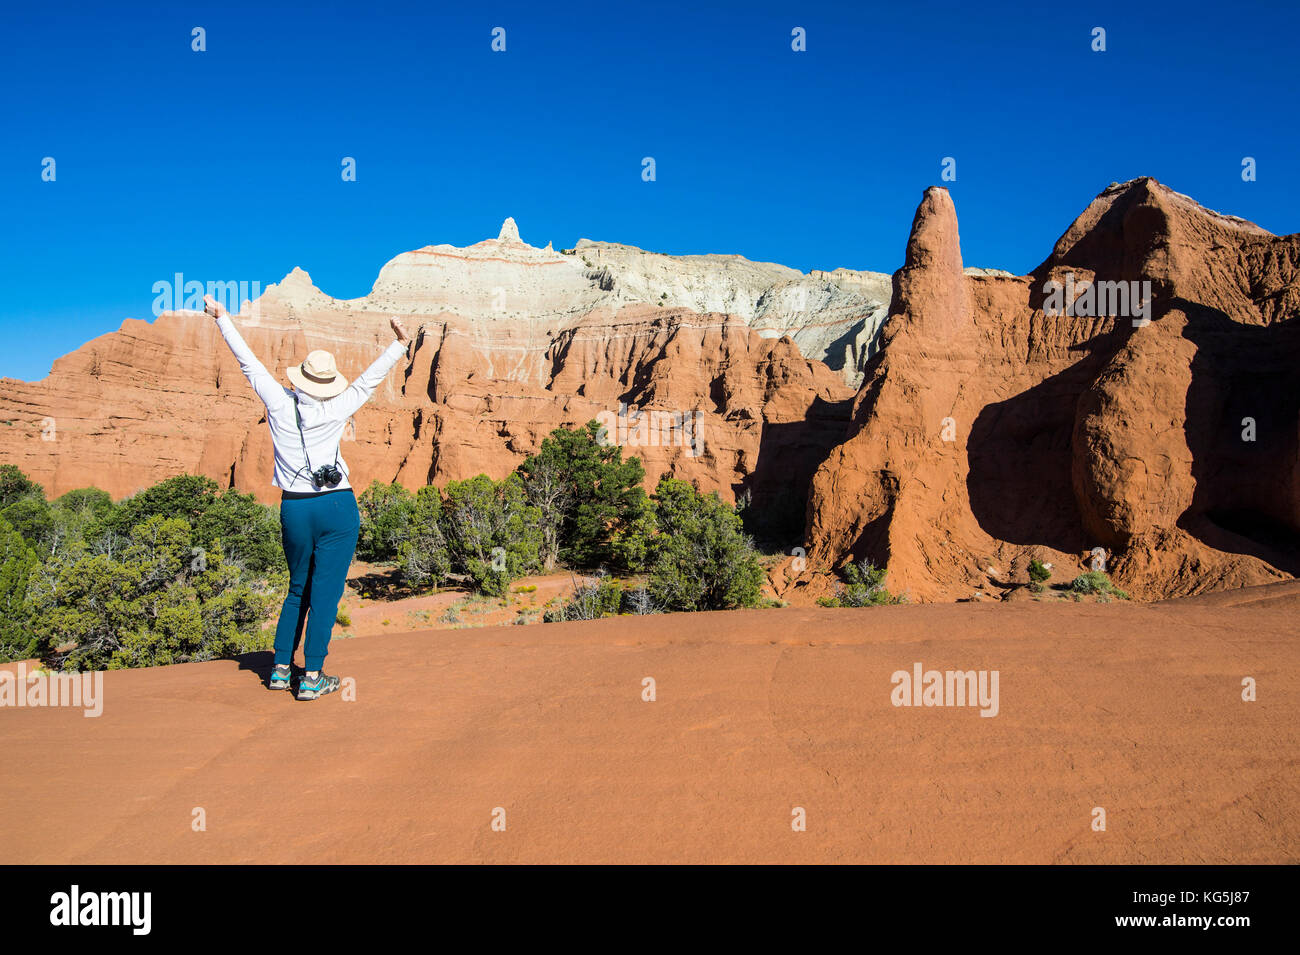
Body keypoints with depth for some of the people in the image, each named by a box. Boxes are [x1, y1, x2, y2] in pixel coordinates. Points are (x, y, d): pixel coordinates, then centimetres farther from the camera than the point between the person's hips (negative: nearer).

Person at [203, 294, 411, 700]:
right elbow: (368, 381, -3)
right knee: (325, 593, 0)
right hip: (336, 507, -3)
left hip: (293, 509, 4)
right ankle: (312, 677, 2)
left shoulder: (279, 403, -2)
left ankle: (280, 669, 21)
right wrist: (399, 346, 1)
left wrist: (222, 318, 15)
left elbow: (249, 362, 6)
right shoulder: (335, 411, -8)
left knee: (298, 590, 19)